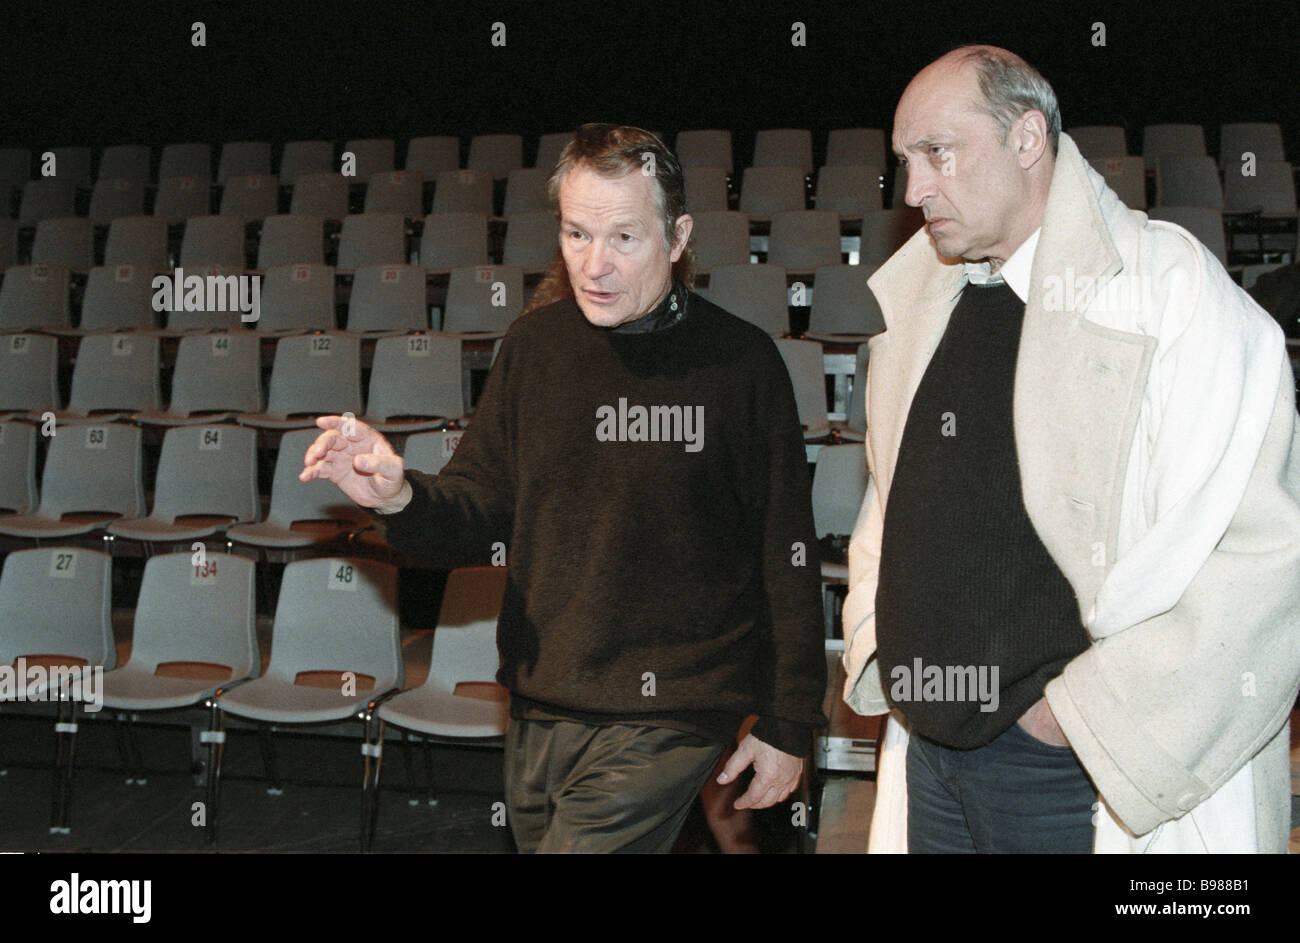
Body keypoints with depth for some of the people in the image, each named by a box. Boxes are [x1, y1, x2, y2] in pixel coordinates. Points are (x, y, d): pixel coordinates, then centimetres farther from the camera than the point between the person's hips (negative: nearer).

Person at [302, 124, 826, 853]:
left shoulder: (739, 362, -8)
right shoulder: (535, 344, 3)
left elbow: (787, 558, -3)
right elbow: (483, 514, 7)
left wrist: (790, 724, 0)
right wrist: (400, 498, -14)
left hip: (664, 720, -4)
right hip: (539, 713, 5)